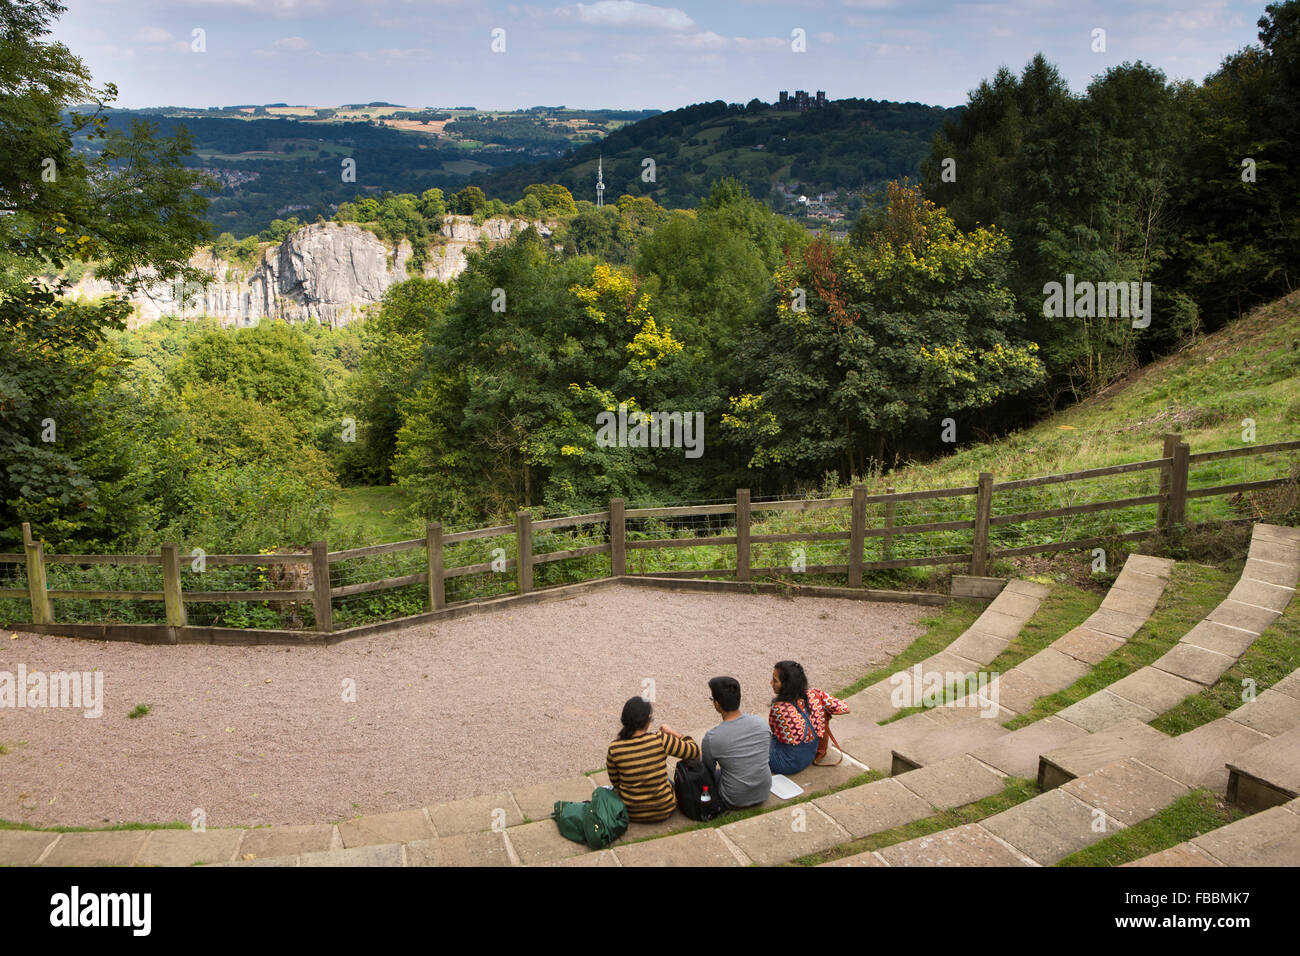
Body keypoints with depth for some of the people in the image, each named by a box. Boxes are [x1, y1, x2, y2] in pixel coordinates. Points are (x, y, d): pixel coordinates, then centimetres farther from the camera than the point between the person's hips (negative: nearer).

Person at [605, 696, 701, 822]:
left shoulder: (614, 749, -16)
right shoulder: (661, 741, -23)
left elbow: (615, 782, -1)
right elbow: (695, 752, -11)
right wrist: (674, 733, 0)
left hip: (631, 813, 2)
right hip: (663, 812, -2)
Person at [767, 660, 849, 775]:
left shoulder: (778, 708, -29)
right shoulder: (814, 694, -16)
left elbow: (773, 731, -8)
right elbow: (844, 708, -6)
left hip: (787, 764, -6)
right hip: (810, 757, 6)